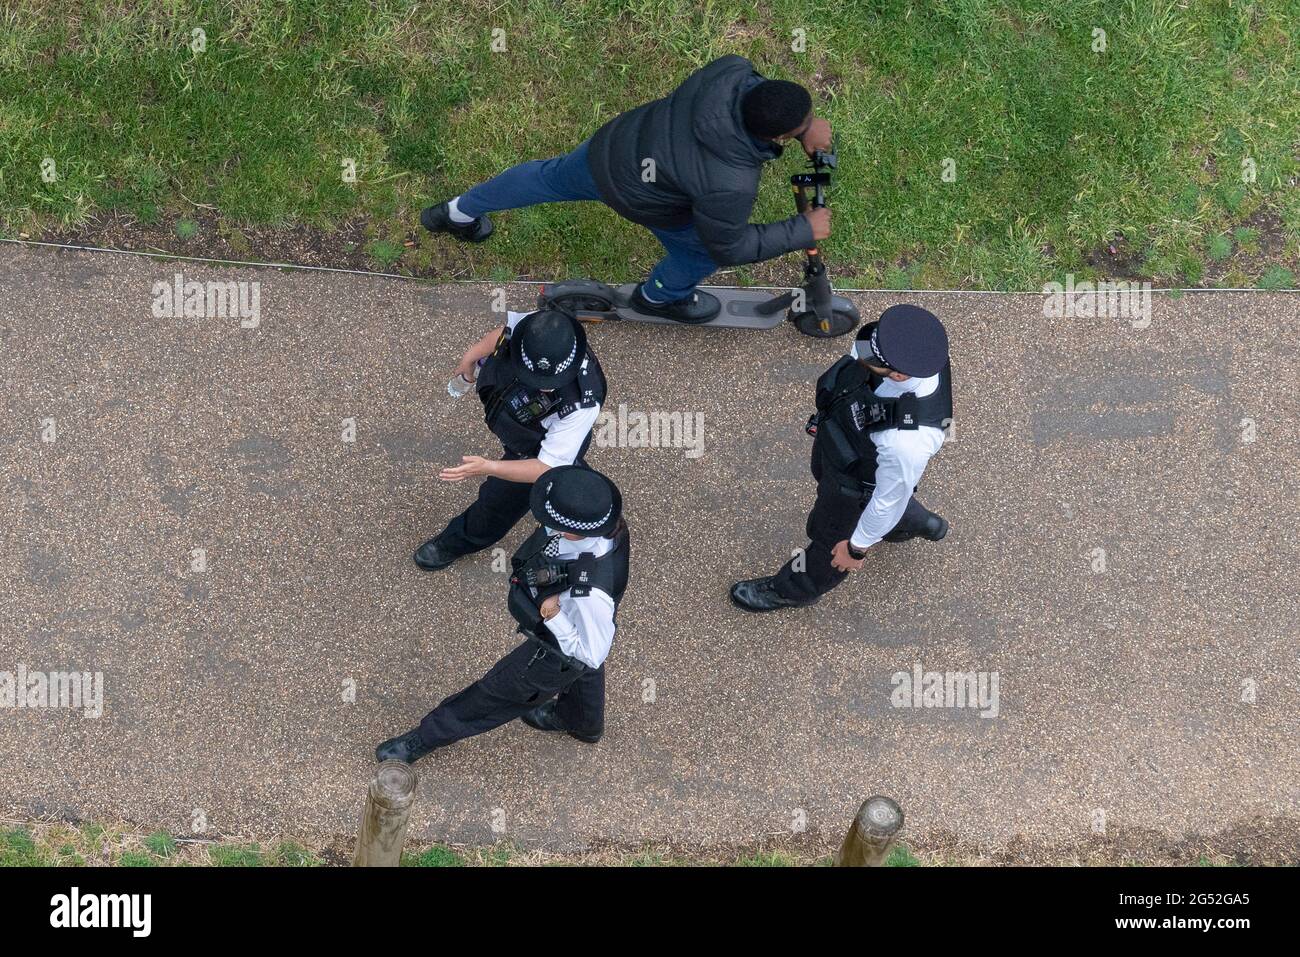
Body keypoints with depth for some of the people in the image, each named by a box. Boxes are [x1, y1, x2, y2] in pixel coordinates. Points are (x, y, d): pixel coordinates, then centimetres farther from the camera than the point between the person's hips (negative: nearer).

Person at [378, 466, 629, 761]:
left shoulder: (591, 594, -49)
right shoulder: (605, 519, -30)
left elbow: (591, 655, -31)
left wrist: (554, 617, -37)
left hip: (556, 655, -6)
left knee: (494, 694, 20)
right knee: (583, 679, 38)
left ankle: (427, 737, 46)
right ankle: (584, 724, 71)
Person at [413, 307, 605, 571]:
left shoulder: (581, 405, -48)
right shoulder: (528, 323, -36)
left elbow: (547, 468, -39)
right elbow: (508, 329, -9)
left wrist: (488, 467, -50)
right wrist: (472, 354, 4)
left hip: (533, 453, -5)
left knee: (499, 501, 21)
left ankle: (459, 541, 53)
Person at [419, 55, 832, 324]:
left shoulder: (733, 70, -26)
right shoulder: (730, 186, -39)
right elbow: (729, 247, -20)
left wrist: (805, 125, -10)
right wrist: (804, 230, -17)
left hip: (611, 140, 6)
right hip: (633, 192, -6)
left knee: (551, 176, 32)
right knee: (702, 246, 19)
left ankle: (458, 212, 54)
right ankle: (659, 297, 49)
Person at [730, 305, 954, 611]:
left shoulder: (907, 444, -48)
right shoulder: (912, 343, -32)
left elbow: (891, 497, -28)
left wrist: (857, 547, -9)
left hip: (854, 481, -6)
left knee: (829, 534, 25)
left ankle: (794, 589, 60)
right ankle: (918, 523, 65)